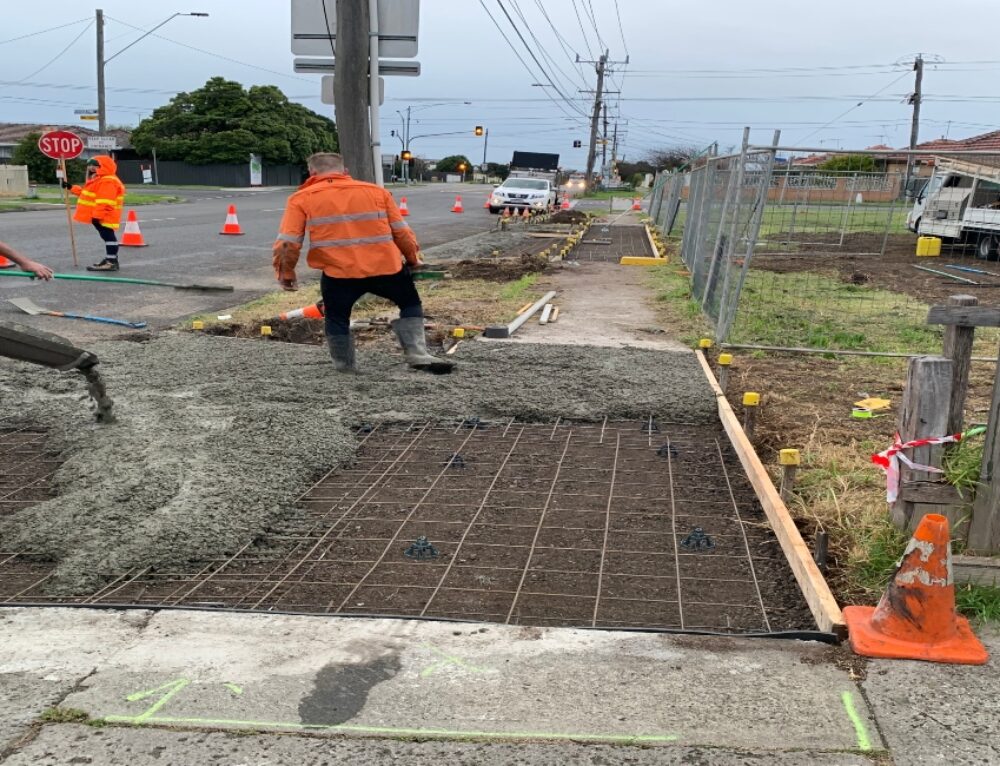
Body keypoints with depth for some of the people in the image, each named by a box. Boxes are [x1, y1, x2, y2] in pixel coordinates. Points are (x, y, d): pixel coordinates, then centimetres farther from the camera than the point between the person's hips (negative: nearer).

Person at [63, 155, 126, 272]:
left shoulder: (108, 182, -18)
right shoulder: (99, 180, 21)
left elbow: (105, 202, -27)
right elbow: (84, 192, 32)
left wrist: (97, 216, -29)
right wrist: (70, 187, 30)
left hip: (104, 217, -12)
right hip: (101, 216, 12)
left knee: (108, 236, -12)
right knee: (107, 236, 14)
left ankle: (111, 262, -14)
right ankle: (110, 260, 21)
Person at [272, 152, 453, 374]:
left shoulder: (302, 199, 8)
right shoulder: (376, 191, 13)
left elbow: (286, 244, 2)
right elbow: (402, 233, 14)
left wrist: (286, 274, 16)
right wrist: (413, 259, 29)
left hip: (339, 272, -1)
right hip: (386, 267, 1)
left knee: (337, 318, 23)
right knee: (411, 304, 23)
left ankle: (344, 368, 29)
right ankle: (417, 355, 13)